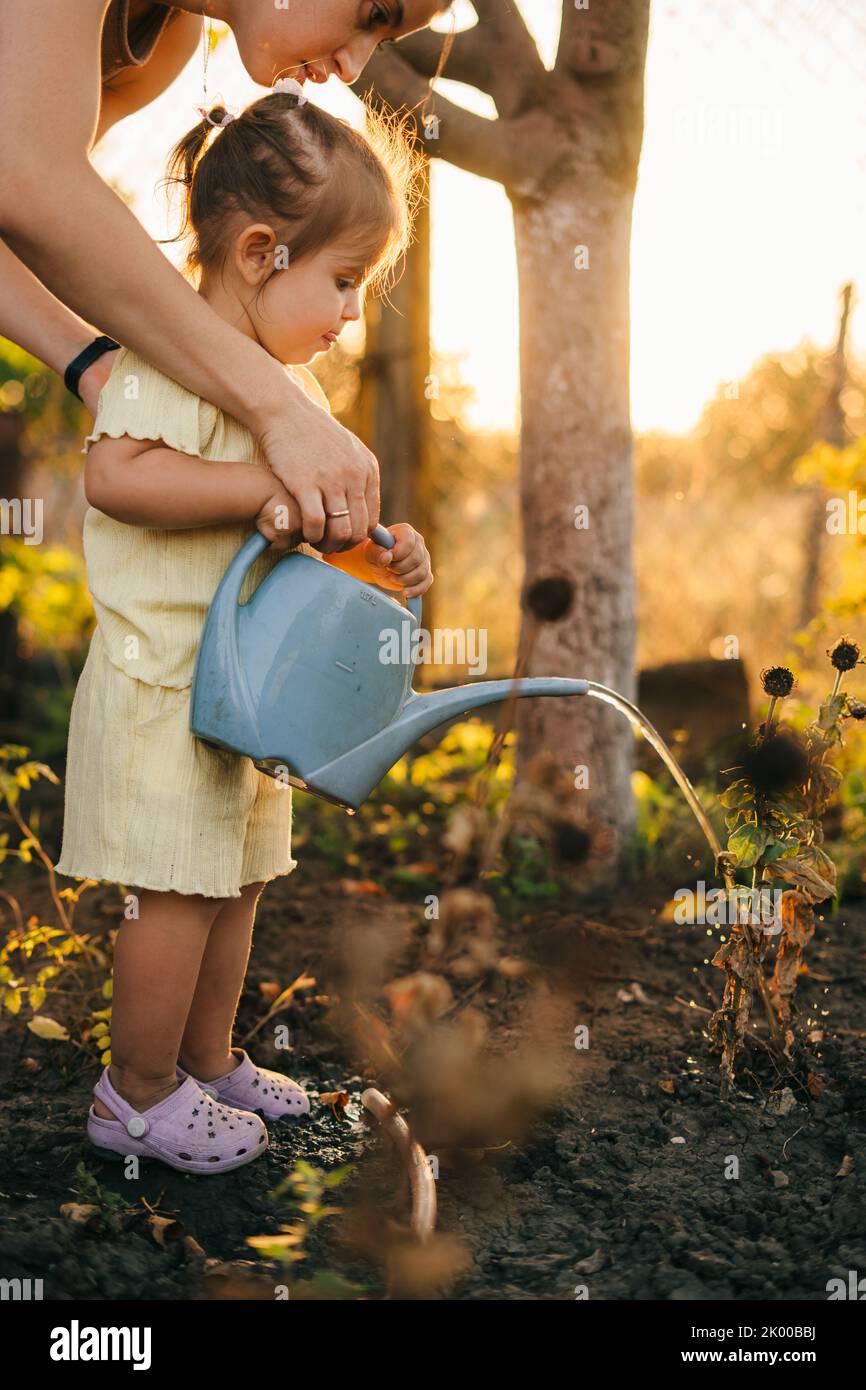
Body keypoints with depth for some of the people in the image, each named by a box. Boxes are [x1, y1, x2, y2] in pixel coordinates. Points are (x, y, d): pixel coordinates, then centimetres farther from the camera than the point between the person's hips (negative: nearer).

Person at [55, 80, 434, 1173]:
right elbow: (113, 476, -30)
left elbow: (302, 527, 21)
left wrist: (379, 556, 3)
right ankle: (137, 1094, 14)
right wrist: (261, 488, -30)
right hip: (165, 682, -9)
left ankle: (208, 1060, 32)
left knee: (236, 879, 16)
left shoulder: (290, 385, 14)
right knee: (177, 895, -2)